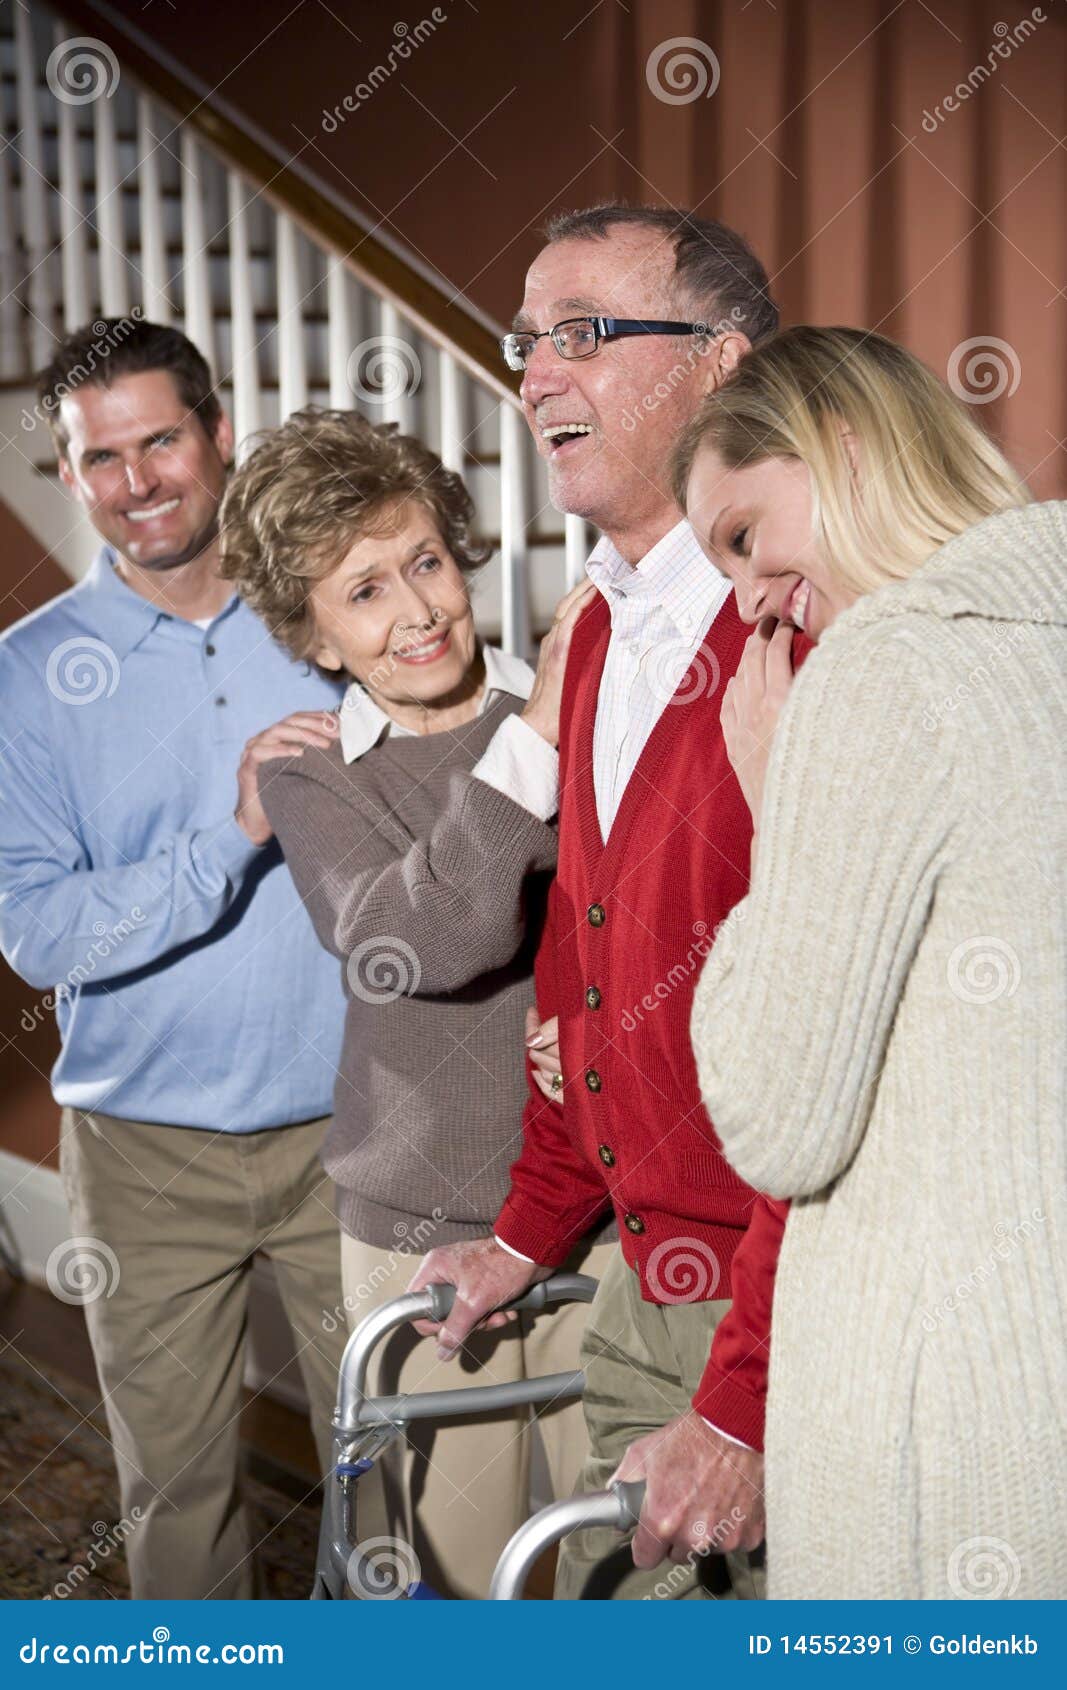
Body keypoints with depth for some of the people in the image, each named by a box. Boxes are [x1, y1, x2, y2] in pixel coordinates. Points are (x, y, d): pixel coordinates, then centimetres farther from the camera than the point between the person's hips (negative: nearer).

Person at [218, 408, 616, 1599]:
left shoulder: (587, 708, 0)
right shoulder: (308, 780, 0)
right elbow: (422, 938, -20)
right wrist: (536, 739, -26)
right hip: (420, 1227, 1)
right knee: (453, 1564, 12)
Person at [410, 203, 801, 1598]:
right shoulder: (600, 637, 11)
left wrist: (747, 1405, -23)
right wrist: (537, 1227, 20)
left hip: (789, 1325, -8)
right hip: (641, 1294, 8)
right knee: (610, 1591, 19)